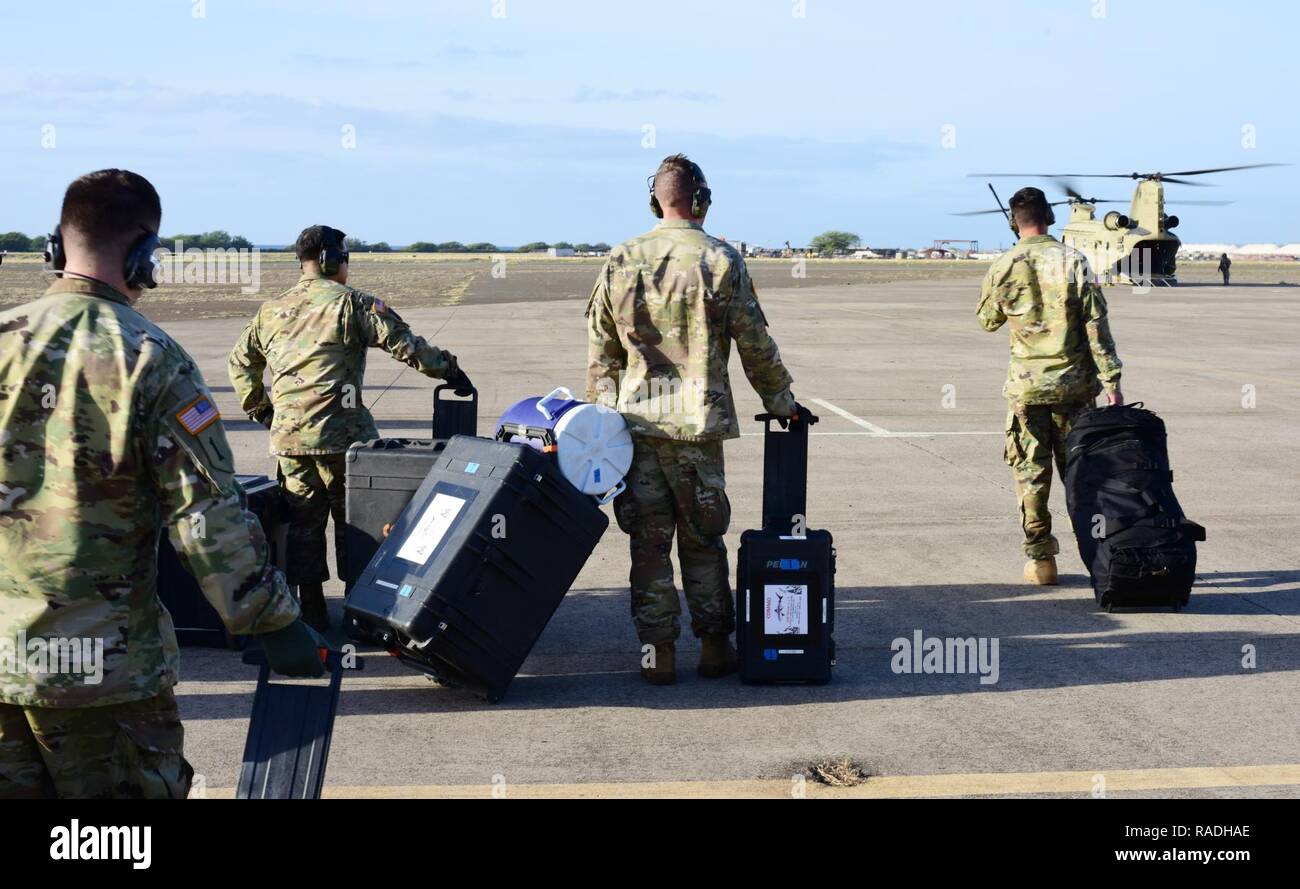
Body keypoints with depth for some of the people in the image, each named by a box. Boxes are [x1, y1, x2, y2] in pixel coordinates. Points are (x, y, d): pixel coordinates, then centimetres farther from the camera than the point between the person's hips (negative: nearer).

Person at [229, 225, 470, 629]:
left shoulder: (271, 309, 13)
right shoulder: (350, 303, -5)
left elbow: (240, 361, 21)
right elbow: (401, 342, -11)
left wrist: (259, 408, 25)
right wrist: (447, 368, -3)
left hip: (288, 437, 5)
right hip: (339, 435, -5)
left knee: (303, 522, 11)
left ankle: (311, 610, 13)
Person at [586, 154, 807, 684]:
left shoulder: (620, 262, 3)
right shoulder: (722, 262, -5)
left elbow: (600, 352, 7)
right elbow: (756, 346, 1)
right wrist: (782, 403, 14)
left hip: (635, 422, 2)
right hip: (698, 422, -2)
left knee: (649, 542, 6)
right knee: (702, 541, 9)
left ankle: (657, 652, 7)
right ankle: (715, 647, 15)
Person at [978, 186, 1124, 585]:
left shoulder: (1002, 268, -3)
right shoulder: (1073, 261, -5)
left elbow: (986, 320, 12)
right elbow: (1096, 324, -7)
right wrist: (1110, 380, -6)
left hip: (1026, 384, 0)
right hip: (1074, 383, 0)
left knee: (1031, 472, 6)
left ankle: (1040, 559, 7)